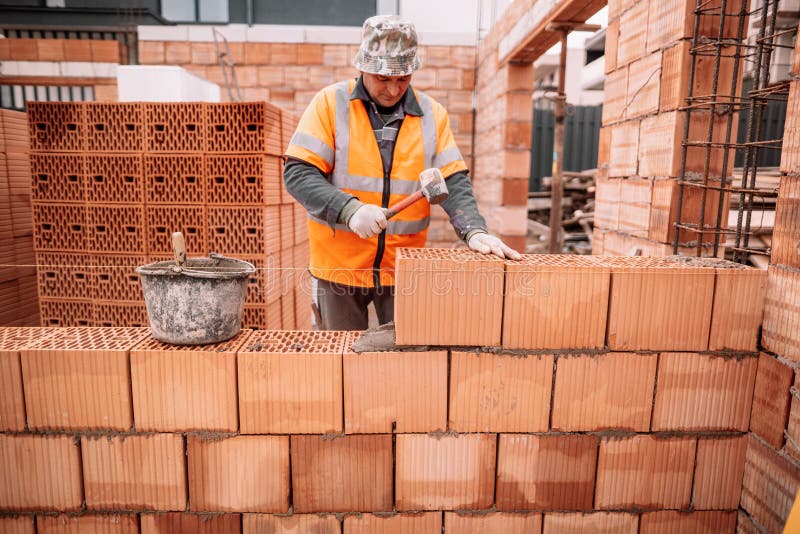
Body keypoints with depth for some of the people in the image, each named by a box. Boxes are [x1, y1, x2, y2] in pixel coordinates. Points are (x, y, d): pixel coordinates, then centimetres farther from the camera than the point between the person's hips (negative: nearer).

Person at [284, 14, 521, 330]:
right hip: (340, 265, -1)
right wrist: (350, 209, -26)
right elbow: (297, 173, -11)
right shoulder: (330, 103, -5)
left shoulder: (432, 114, 2)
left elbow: (454, 183, -2)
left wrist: (474, 231, -19)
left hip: (404, 268, 2)